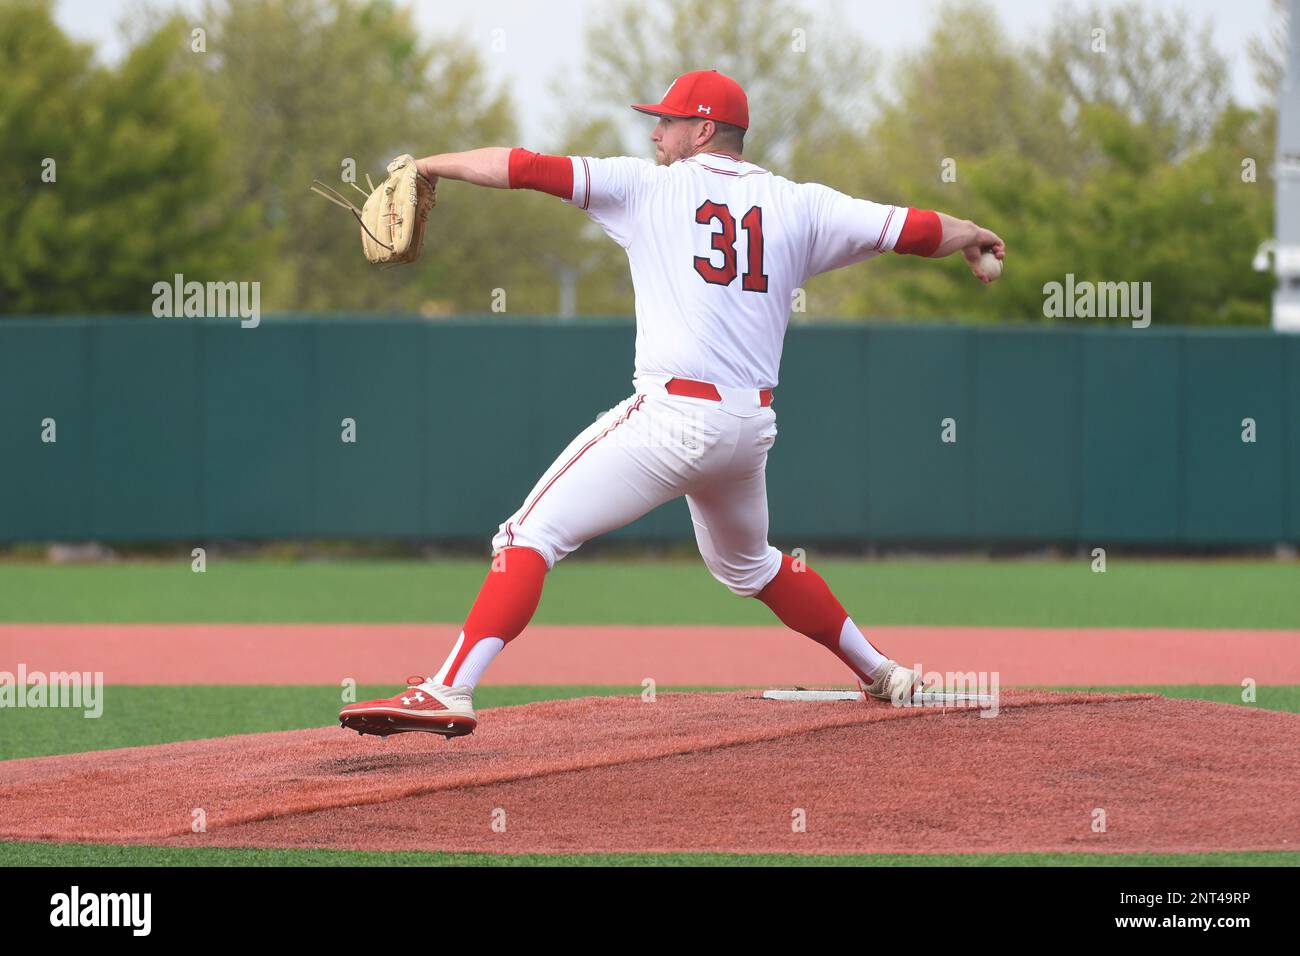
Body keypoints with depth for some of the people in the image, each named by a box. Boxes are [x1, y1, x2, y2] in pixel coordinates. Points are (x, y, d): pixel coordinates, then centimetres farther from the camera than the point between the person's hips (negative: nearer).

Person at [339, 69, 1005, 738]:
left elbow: (528, 169, -1)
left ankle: (449, 692, -24)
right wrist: (973, 238, 33)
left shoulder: (650, 186, 2)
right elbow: (912, 229, 14)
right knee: (746, 563, 32)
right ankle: (882, 674, 37)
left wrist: (430, 166, 9)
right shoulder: (798, 206, 11)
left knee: (534, 533, -8)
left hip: (673, 416, -6)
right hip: (753, 426, 6)